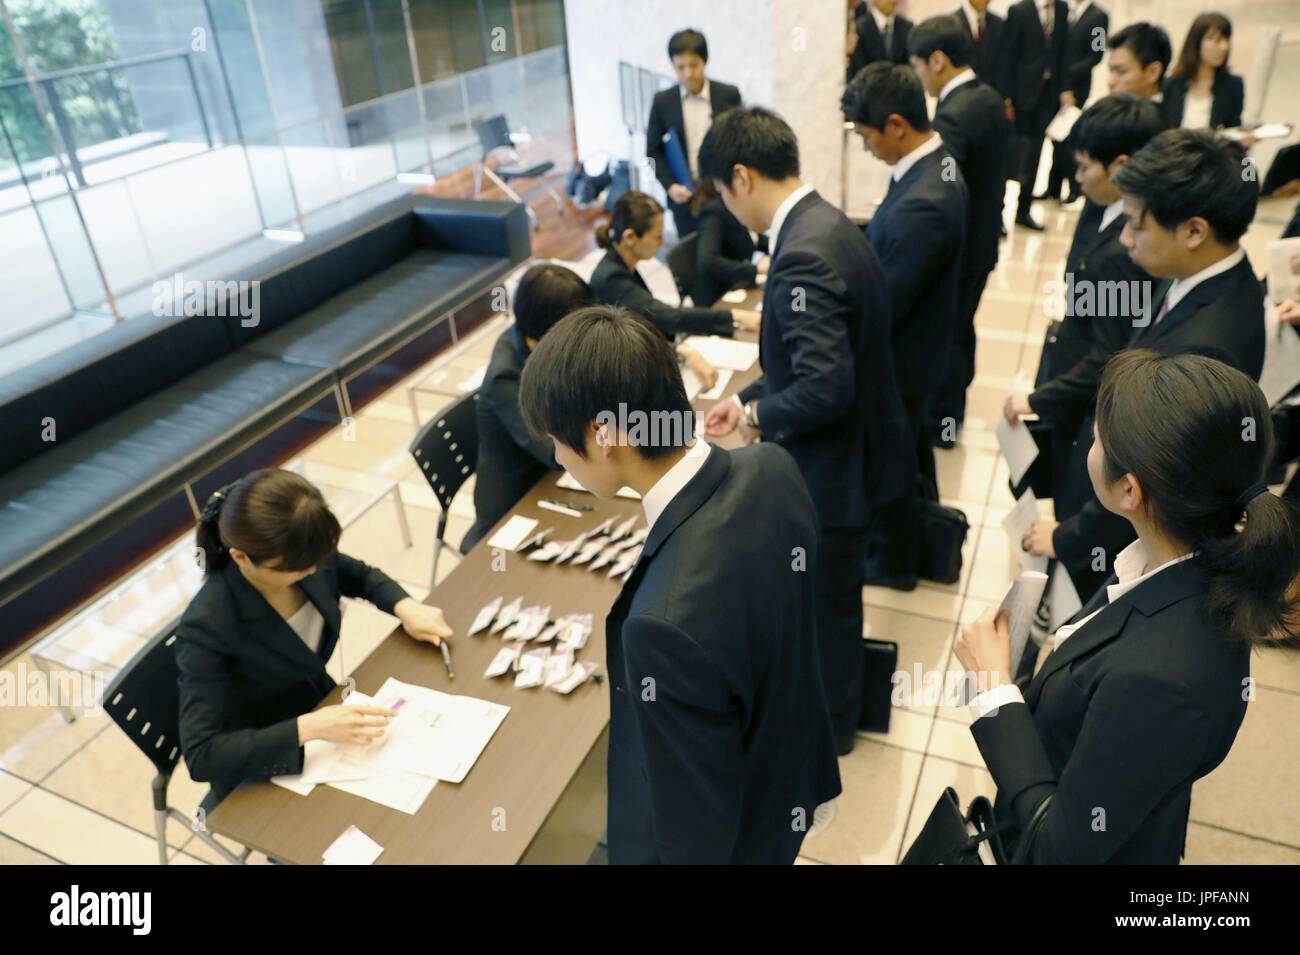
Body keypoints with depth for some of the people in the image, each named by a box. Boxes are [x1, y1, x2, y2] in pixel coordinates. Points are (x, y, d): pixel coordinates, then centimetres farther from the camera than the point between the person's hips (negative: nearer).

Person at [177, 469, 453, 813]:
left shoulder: (307, 562, -16)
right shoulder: (206, 628, -30)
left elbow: (360, 575, 8)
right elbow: (201, 757, -29)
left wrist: (406, 607, -10)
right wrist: (309, 728, -37)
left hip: (325, 711, 6)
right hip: (262, 776, -5)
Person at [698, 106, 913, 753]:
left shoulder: (804, 256, -29)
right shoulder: (825, 225, 3)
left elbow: (825, 387, -33)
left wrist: (760, 417, -15)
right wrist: (748, 399, 9)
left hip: (833, 462, -9)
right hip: (852, 446, 9)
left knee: (826, 597, 13)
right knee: (830, 590, 27)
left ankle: (829, 724, 39)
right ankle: (832, 692, 51)